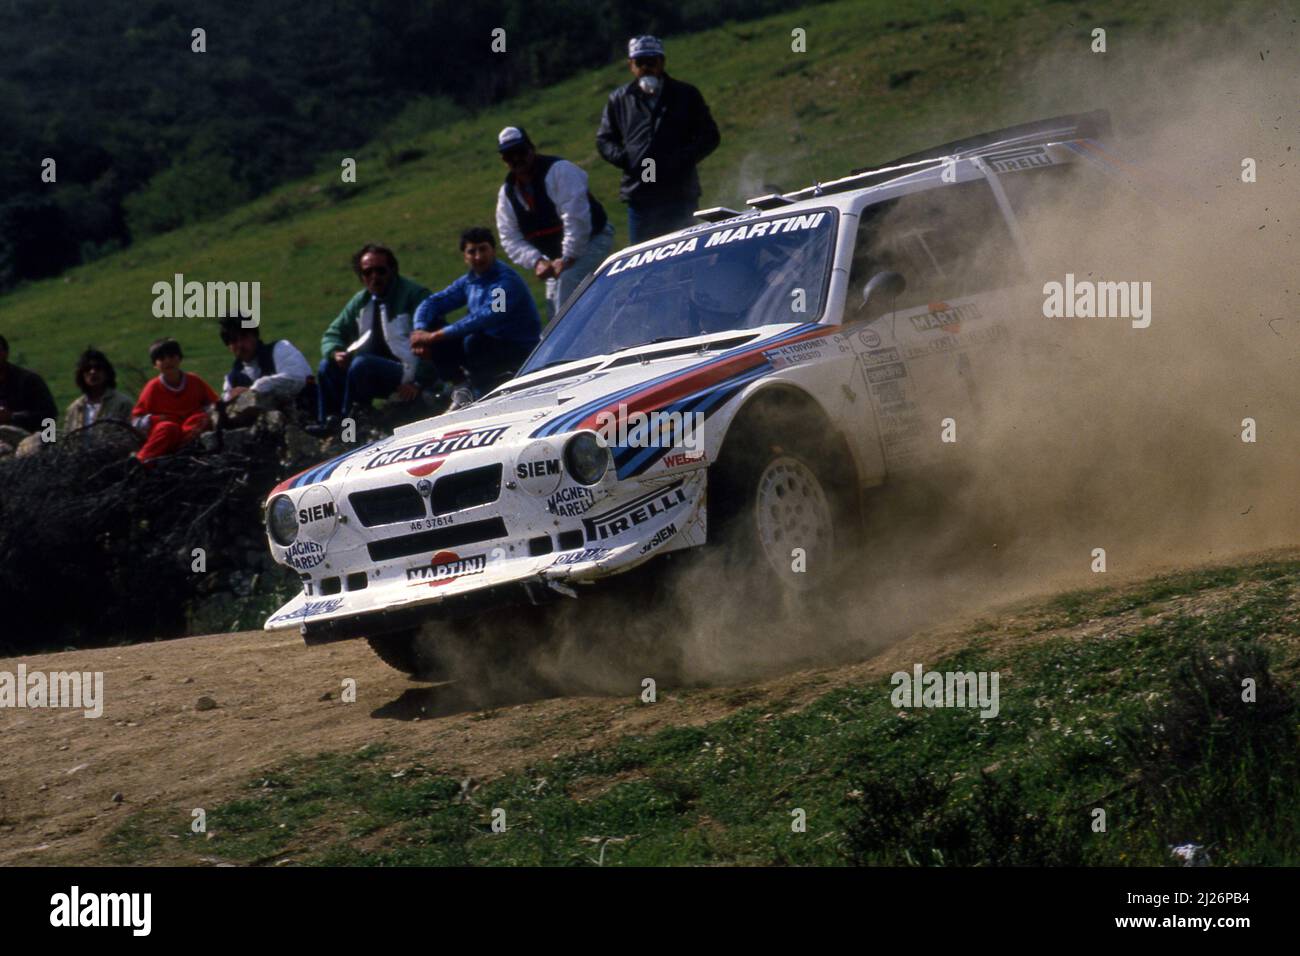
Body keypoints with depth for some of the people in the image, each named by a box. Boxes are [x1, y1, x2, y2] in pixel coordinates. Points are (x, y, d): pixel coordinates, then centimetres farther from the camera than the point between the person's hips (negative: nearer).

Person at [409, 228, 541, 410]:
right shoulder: (468, 281, 4)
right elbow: (432, 303, 6)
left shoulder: (507, 281, -21)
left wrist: (435, 336, -35)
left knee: (473, 342, -37)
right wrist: (421, 331, -17)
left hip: (518, 350, -8)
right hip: (488, 342, 8)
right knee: (433, 325, -5)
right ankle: (460, 386, -7)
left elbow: (486, 317, -34)